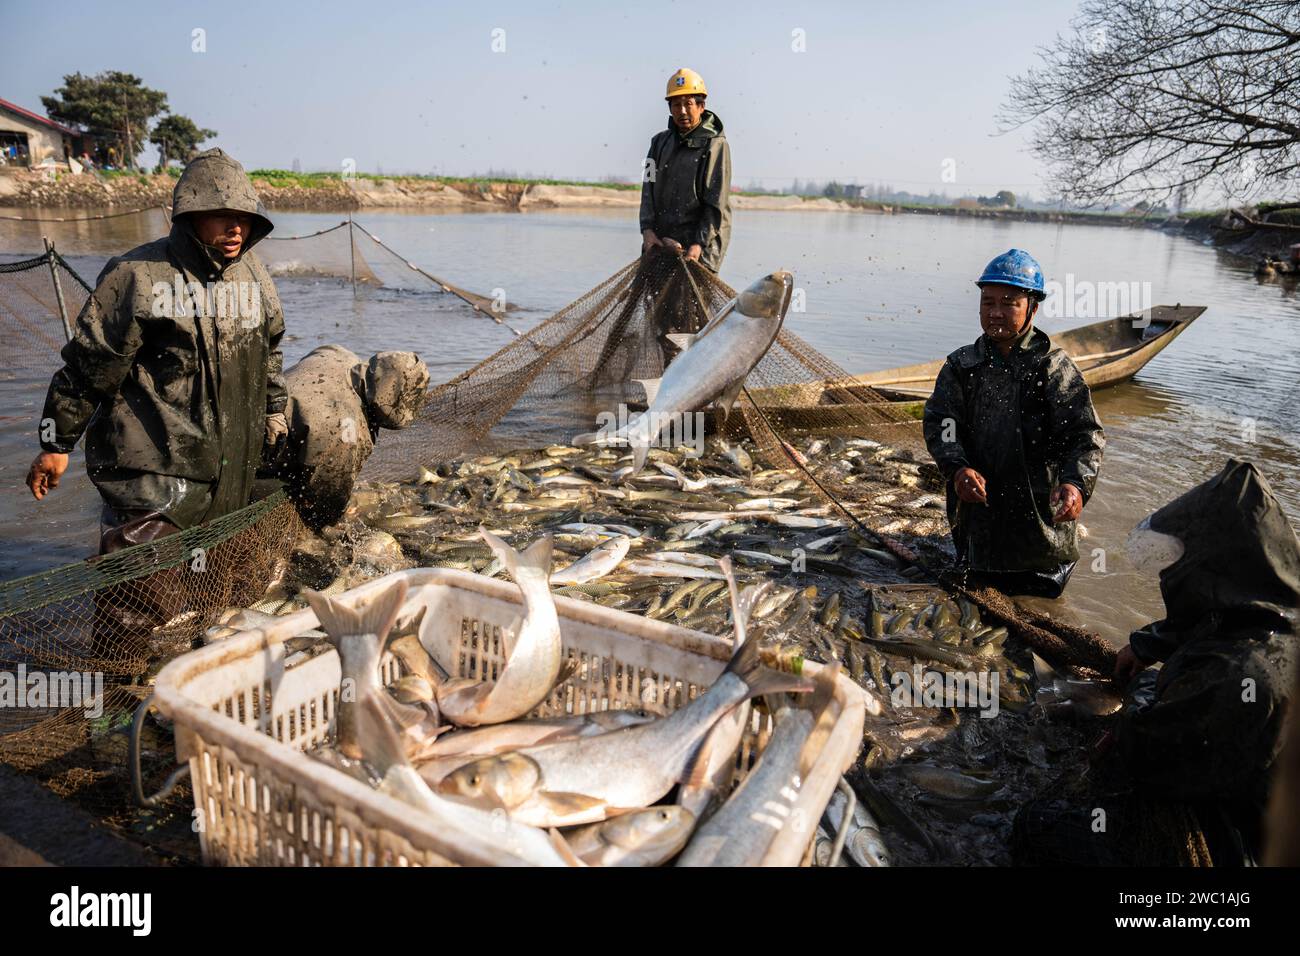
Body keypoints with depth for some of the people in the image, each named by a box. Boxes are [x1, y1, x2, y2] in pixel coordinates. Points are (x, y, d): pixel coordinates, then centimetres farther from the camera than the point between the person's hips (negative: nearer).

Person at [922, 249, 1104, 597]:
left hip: (1040, 513, -2)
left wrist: (1076, 483, -35)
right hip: (976, 507, 3)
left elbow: (1085, 435, -15)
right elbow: (938, 422, -9)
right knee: (977, 582, 17)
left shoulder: (1054, 367, -9)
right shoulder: (961, 365, -1)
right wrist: (957, 468, -29)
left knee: (1039, 590, 12)